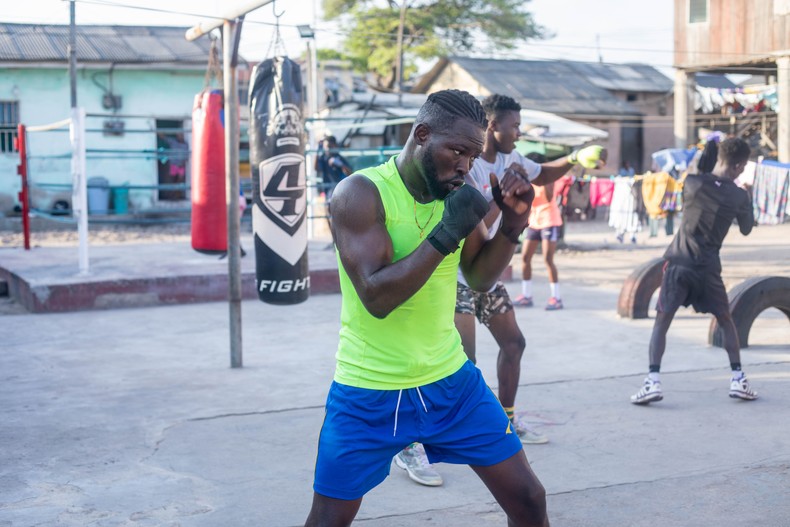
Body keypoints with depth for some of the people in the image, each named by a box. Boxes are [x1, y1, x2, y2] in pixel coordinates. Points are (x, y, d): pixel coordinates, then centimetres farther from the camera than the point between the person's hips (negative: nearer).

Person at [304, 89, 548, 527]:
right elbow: (376, 297, -27)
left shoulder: (454, 191, -1)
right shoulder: (360, 193, -18)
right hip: (368, 392, -5)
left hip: (451, 380, 5)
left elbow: (479, 278, 9)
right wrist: (445, 233, -30)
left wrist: (512, 224, -8)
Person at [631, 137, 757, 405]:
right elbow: (746, 229, 13)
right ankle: (738, 380, 18)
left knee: (662, 322, 4)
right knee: (726, 321, 19)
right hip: (708, 267, 0)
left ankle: (653, 382, -8)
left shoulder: (693, 182, -5)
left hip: (679, 262, 0)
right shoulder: (739, 196, -3)